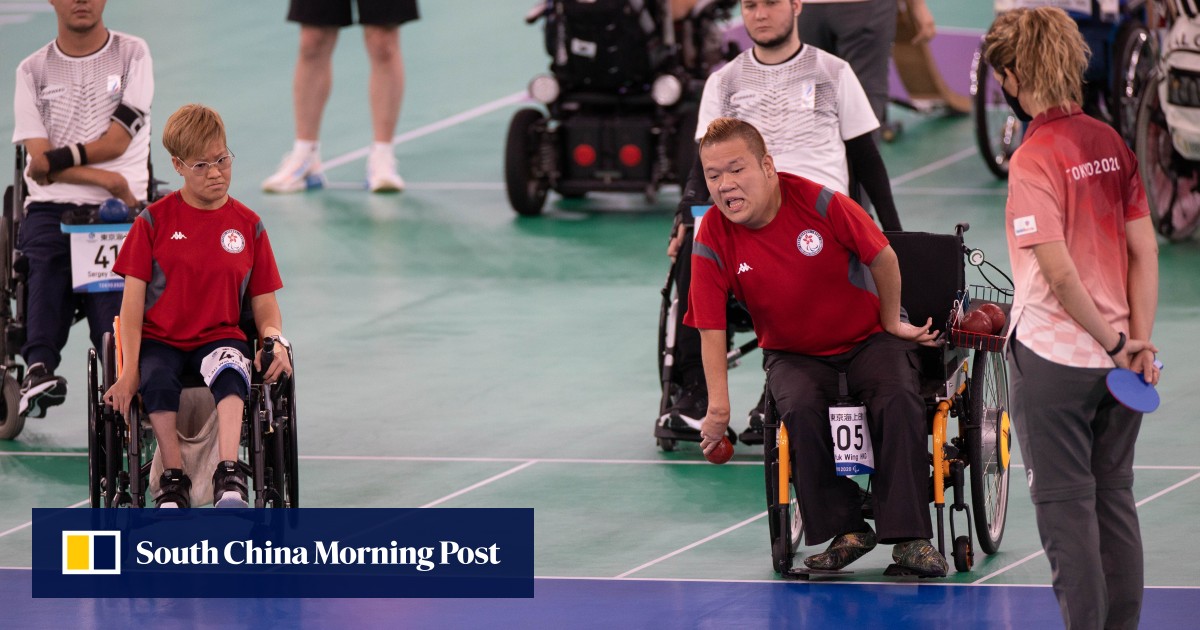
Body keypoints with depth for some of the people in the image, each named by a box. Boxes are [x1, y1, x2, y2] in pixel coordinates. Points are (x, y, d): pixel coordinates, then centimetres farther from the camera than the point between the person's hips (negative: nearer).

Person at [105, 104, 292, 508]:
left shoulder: (247, 226, 9)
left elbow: (265, 306, 10)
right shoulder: (155, 221, 3)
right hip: (159, 339, -1)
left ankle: (228, 479, -43)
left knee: (230, 374, -36)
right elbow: (133, 299, -1)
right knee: (157, 382, -36)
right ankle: (173, 479, -22)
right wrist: (130, 370, -12)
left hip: (219, 337, 1)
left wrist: (275, 341, -13)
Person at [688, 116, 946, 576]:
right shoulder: (712, 241, -13)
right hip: (793, 354, 1)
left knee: (898, 400, -29)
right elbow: (711, 329, -10)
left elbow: (883, 258, -6)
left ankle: (909, 537, -26)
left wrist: (891, 323, 3)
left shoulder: (819, 204, -19)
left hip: (866, 339, -1)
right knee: (801, 409, -32)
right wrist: (718, 406, -18)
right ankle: (846, 531, -20)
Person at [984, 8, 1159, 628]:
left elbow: (1060, 274, -21)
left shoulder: (1033, 159, -16)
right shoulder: (1110, 142, 3)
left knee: (1066, 506, 2)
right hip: (1116, 361, 6)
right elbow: (1145, 249, 3)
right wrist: (1139, 340, 2)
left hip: (1054, 355, -6)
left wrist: (1112, 341, -11)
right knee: (1115, 499, 13)